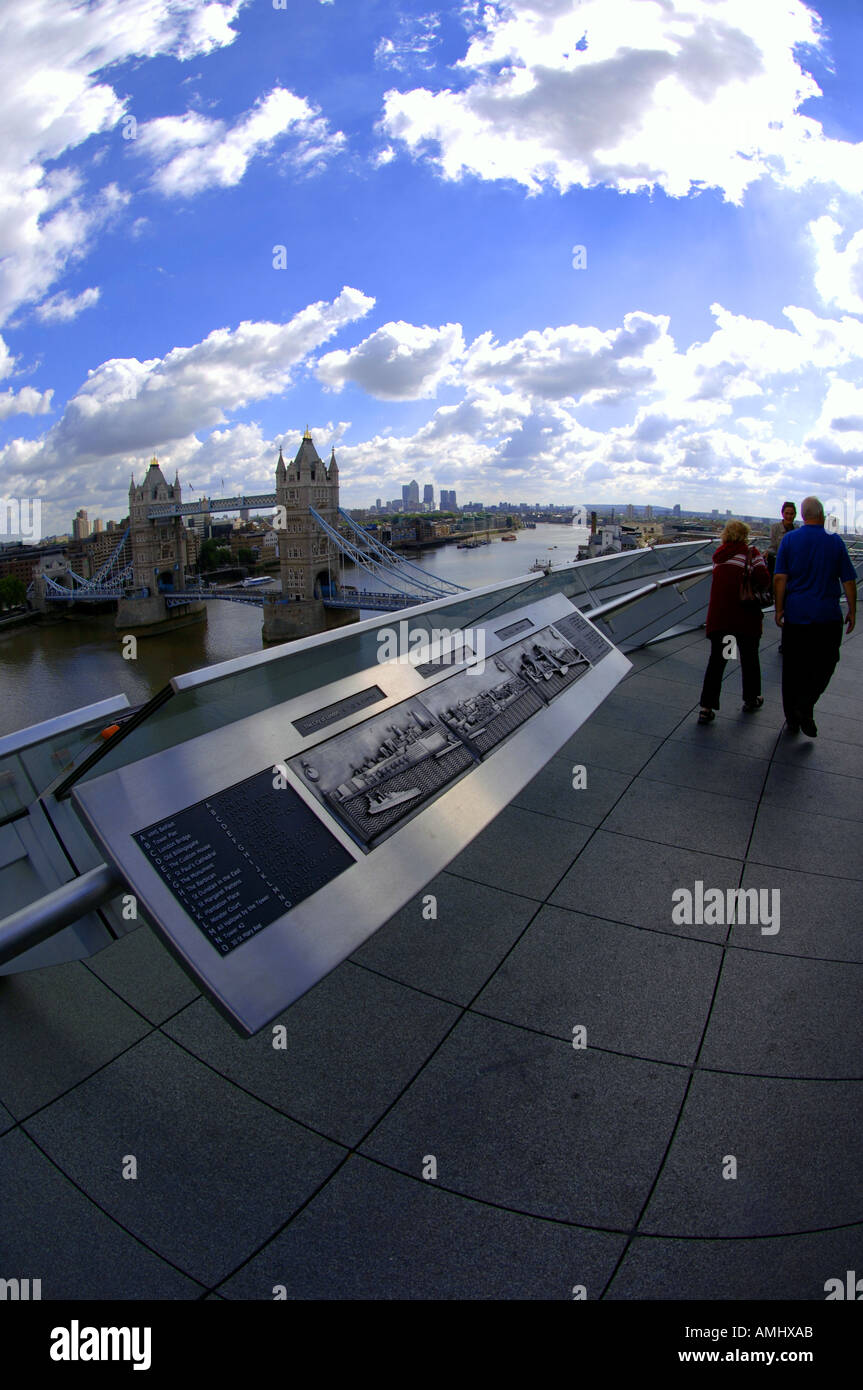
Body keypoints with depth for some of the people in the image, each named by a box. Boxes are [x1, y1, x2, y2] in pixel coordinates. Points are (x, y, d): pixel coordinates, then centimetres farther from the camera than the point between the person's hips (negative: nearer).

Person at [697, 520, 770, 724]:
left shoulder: (718, 555, 12)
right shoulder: (750, 552, -3)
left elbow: (726, 580, 11)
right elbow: (762, 577, -14)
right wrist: (764, 593, 6)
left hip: (718, 615, 3)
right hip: (744, 614, -3)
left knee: (716, 660, 4)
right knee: (749, 657, 16)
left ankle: (706, 708, -5)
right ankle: (751, 699, 31)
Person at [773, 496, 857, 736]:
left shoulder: (789, 539, -1)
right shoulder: (835, 541, -1)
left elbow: (779, 578, -7)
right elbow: (848, 581, 1)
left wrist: (779, 608, -1)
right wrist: (852, 611, 10)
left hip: (795, 614, 1)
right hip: (827, 615, -1)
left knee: (793, 667, 9)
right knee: (825, 663, 11)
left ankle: (792, 719, 15)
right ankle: (805, 706, -9)